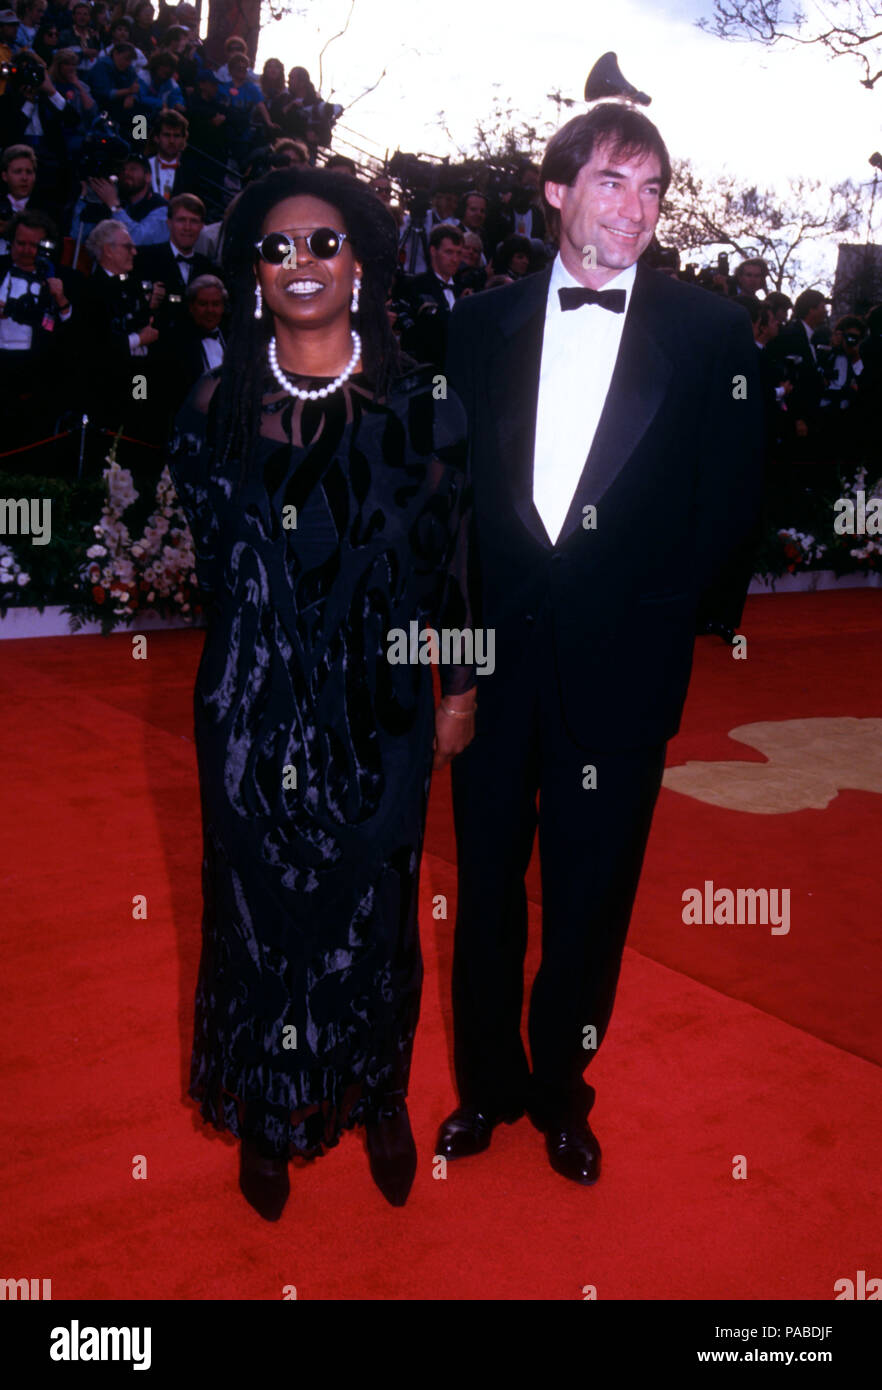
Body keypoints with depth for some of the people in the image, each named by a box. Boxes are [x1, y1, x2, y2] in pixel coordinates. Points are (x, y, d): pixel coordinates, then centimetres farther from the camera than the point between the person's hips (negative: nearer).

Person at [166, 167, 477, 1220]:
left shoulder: (415, 405, -2)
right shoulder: (218, 408, 0)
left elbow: (450, 560, 2)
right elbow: (208, 558, 10)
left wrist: (460, 685, 5)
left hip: (378, 705, 0)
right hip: (253, 707, 1)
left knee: (374, 906, 11)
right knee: (258, 904, 11)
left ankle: (380, 1101, 36)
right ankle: (267, 1118, 34)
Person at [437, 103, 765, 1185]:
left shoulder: (709, 333, 2)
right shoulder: (481, 323, 7)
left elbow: (730, 501, 1)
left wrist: (668, 612, -4)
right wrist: (453, 606, 0)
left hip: (619, 661, -1)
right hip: (494, 649, 2)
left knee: (592, 894, 10)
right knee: (485, 881, 12)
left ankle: (561, 1093, 33)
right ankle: (485, 1084, 34)